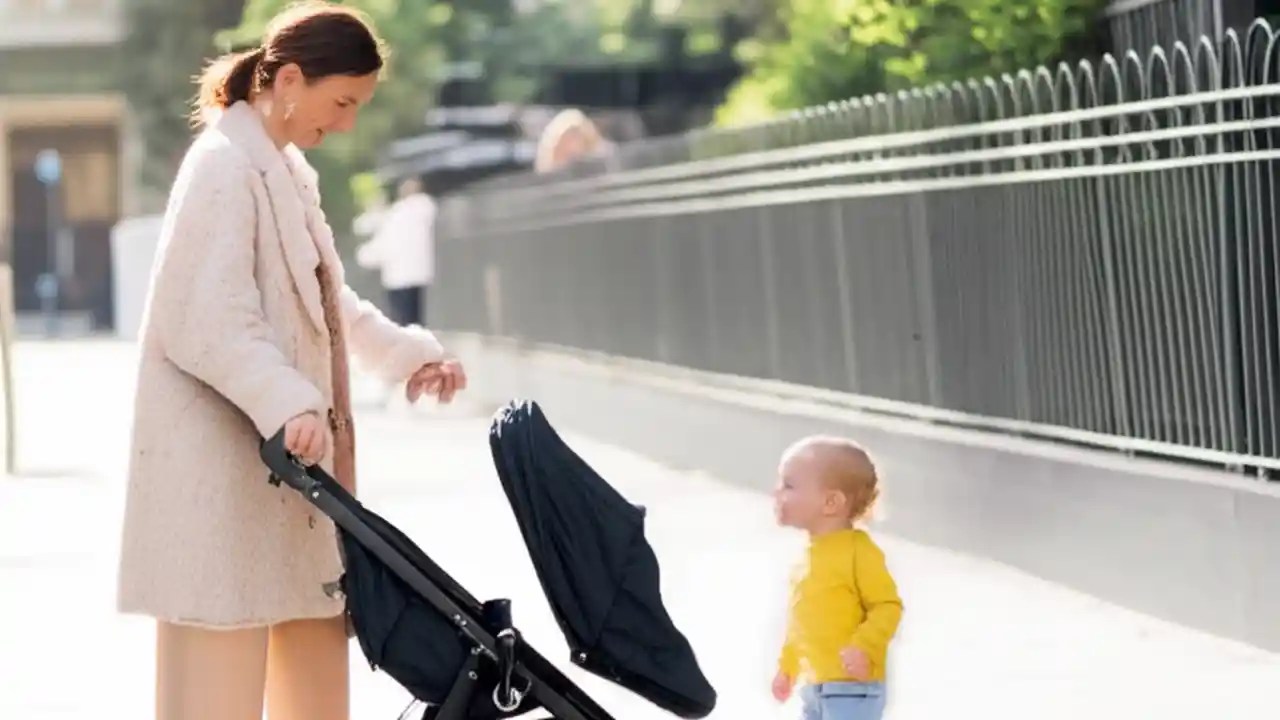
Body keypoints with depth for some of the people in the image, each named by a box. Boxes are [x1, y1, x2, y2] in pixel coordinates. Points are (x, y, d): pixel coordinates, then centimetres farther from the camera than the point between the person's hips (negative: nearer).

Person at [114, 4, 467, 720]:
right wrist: (288, 404, -32)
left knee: (315, 658, 12)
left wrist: (409, 352, 19)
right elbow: (205, 324, -22)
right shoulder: (225, 167, -14)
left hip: (288, 457, 10)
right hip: (225, 462, -10)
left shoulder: (289, 170, 15)